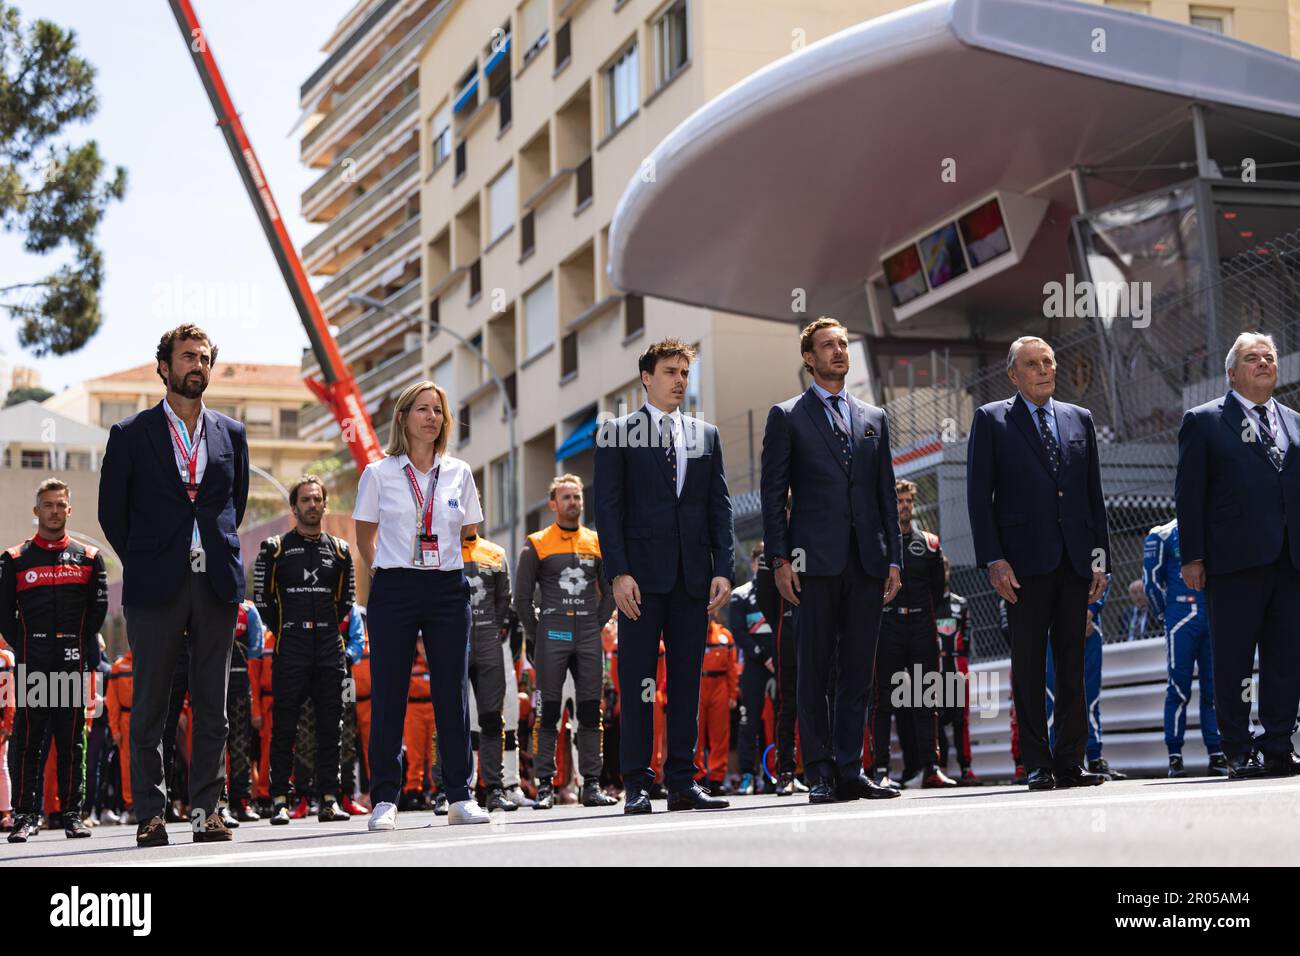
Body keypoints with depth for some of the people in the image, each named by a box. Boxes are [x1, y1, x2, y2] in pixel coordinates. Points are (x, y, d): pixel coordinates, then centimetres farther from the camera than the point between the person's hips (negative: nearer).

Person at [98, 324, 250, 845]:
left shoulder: (231, 434, 11)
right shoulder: (131, 434, 3)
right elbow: (112, 510, 7)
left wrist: (220, 554, 14)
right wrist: (142, 562, 6)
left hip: (216, 585, 3)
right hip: (156, 586, -2)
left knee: (213, 706, 4)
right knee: (149, 707, 1)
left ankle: (206, 810, 9)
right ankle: (150, 814, 7)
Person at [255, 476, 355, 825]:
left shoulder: (339, 550, 13)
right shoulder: (275, 548, 4)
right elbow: (262, 598, 6)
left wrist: (328, 628, 13)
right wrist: (285, 630, 6)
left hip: (329, 651, 3)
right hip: (290, 651, -3)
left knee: (330, 726, 2)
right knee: (284, 726, -3)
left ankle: (329, 800, 6)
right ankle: (279, 800, 0)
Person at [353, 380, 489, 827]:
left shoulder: (458, 473, 7)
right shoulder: (378, 473, 2)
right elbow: (365, 536, 11)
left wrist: (443, 564, 12)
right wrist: (388, 572, 6)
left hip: (448, 589, 2)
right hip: (394, 590, -2)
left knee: (453, 693, 3)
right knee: (388, 694, -1)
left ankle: (460, 796, 8)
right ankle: (385, 799, 4)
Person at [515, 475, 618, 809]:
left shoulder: (597, 543, 13)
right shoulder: (536, 545, 4)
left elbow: (610, 592, 18)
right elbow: (522, 597, 4)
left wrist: (596, 625, 9)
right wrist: (536, 635, 0)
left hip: (589, 639, 3)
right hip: (552, 639, -3)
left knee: (591, 712, 2)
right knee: (549, 712, -3)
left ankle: (592, 785, 6)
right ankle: (545, 786, 0)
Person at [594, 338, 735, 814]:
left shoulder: (706, 435, 15)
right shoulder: (617, 434, 3)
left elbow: (720, 507, 12)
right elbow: (607, 507, -2)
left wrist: (724, 568, 1)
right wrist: (618, 573, -12)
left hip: (693, 577, 4)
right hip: (641, 576, -4)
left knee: (687, 681, 6)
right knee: (637, 682, -3)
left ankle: (683, 782, 10)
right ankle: (636, 785, 1)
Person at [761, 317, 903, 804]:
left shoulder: (874, 418, 17)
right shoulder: (786, 417, 5)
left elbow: (886, 493, 16)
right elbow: (773, 493, 1)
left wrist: (893, 558, 8)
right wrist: (779, 559, -8)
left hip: (867, 561, 4)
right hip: (816, 559, -4)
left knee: (859, 669, 4)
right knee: (814, 670, -2)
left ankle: (849, 769, 9)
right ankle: (821, 773, 3)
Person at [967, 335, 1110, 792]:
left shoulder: (1079, 420, 15)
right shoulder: (991, 420, 3)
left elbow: (1094, 495, 15)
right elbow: (979, 496, -2)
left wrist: (1100, 558, 7)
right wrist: (993, 560, -10)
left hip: (1074, 561, 4)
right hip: (1025, 562, -4)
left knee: (1073, 666, 5)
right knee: (1029, 668, -1)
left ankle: (1070, 763, 10)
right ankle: (1038, 765, 4)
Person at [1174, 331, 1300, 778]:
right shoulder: (1204, 421, 4)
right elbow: (1189, 493, -1)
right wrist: (1192, 556, -8)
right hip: (1234, 558, -4)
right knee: (1233, 662, -1)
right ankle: (1239, 753, 6)